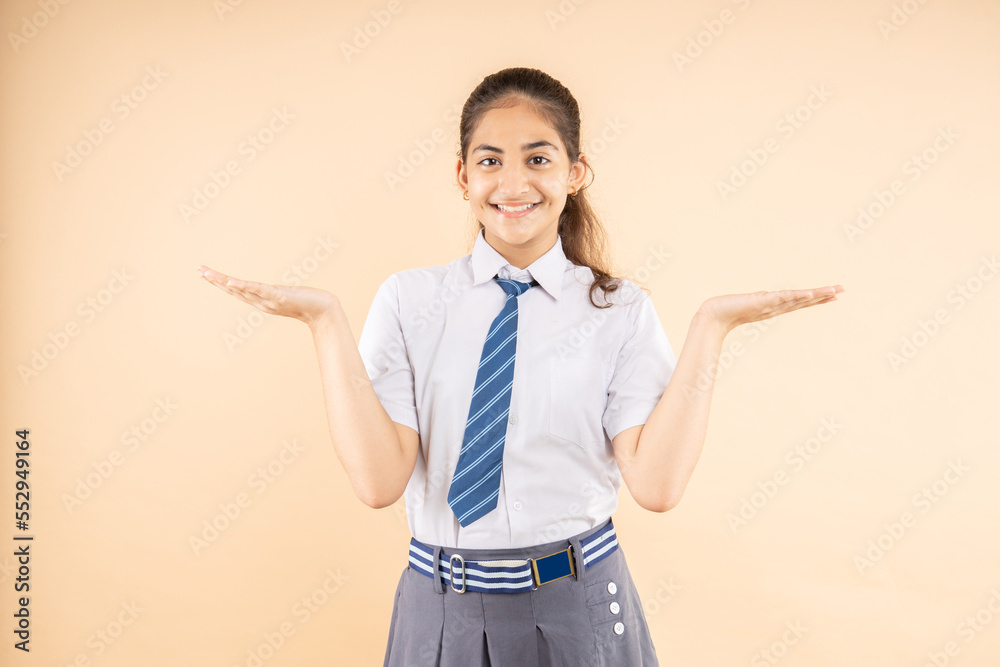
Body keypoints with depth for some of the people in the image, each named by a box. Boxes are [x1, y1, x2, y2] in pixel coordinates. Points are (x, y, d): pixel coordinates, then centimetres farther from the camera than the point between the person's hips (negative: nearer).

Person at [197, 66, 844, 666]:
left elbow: (656, 482, -15)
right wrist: (327, 320, -17)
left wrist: (711, 326, -18)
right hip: (442, 610, 1)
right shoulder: (410, 299, -4)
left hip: (578, 610, 0)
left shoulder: (619, 310, -4)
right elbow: (379, 479, -13)